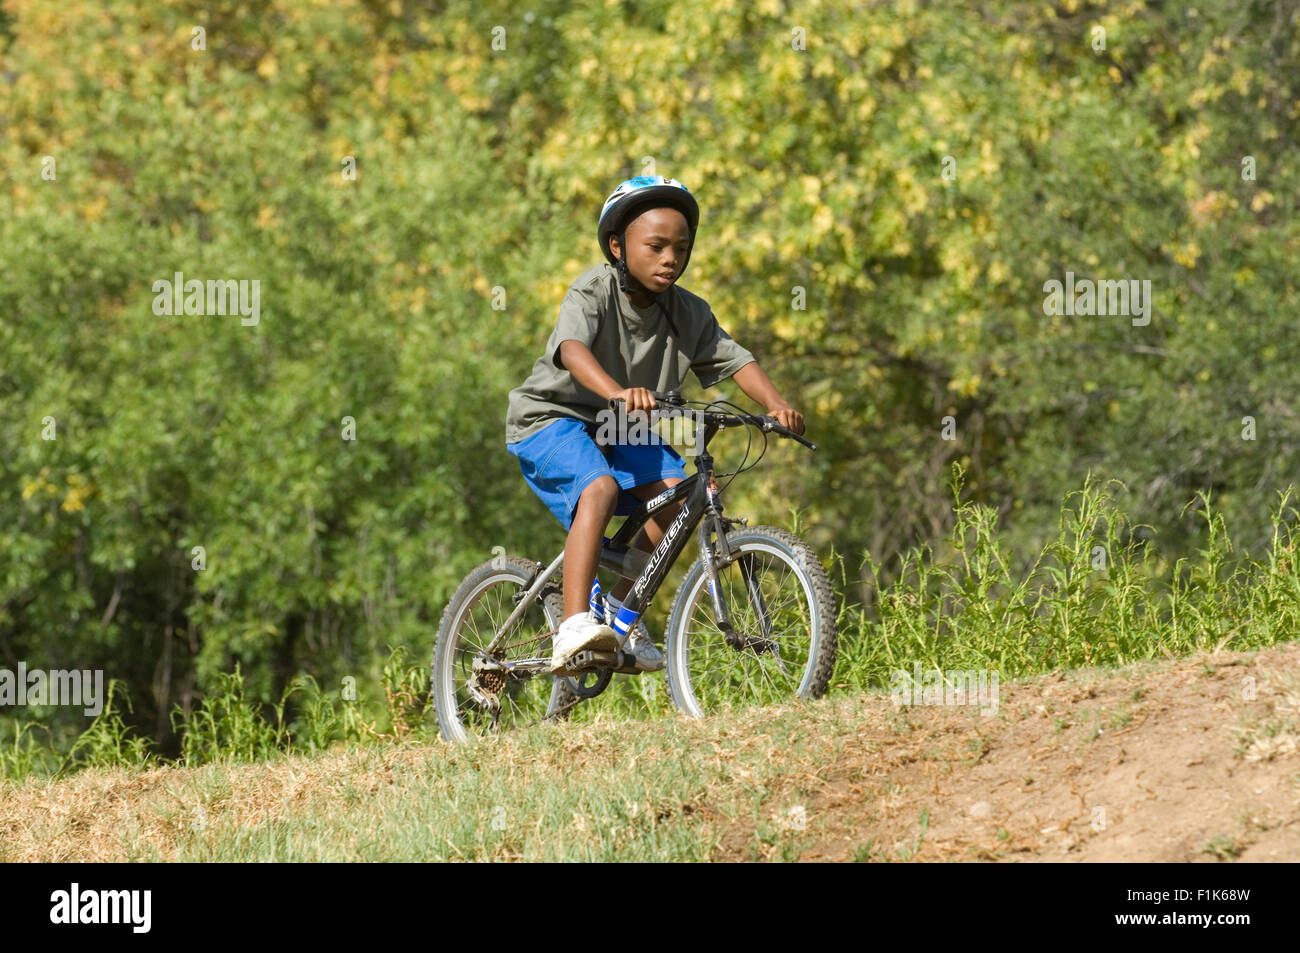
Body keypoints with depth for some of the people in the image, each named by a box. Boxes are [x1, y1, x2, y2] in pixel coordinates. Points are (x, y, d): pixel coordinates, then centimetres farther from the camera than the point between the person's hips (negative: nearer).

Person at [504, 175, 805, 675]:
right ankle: (573, 628, -40)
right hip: (553, 418, -6)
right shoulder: (593, 292, -22)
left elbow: (734, 358, -6)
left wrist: (776, 403, -27)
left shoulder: (687, 313, -4)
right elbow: (572, 349, -39)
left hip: (622, 429, 6)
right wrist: (617, 393, -59)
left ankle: (621, 606, 2)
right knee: (600, 487, -33)